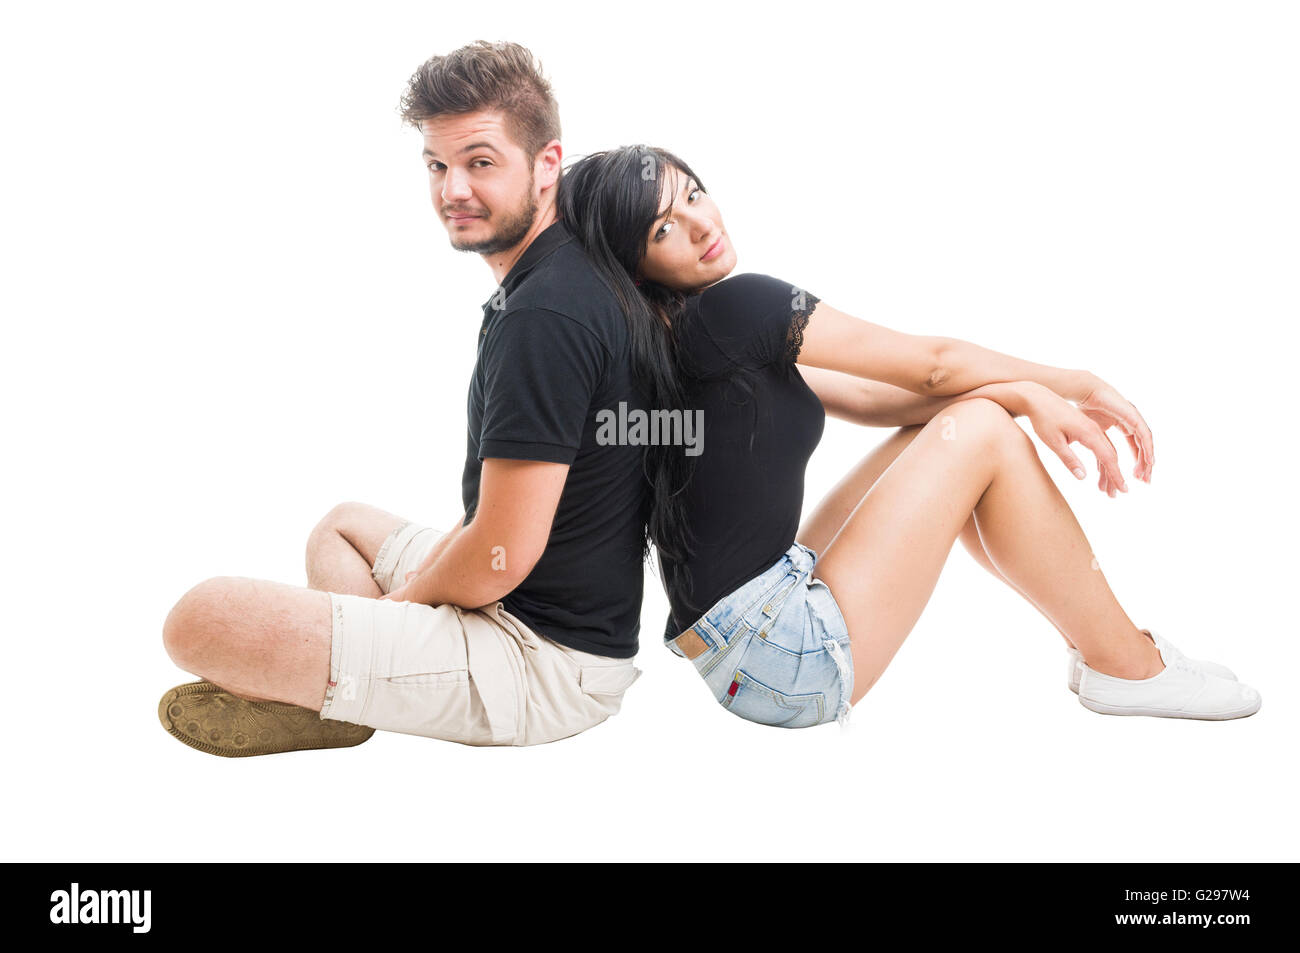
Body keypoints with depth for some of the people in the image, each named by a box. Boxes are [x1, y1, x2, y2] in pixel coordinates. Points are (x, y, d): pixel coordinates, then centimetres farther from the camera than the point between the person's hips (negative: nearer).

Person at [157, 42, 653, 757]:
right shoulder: (570, 279, 10)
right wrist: (428, 576, 11)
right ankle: (332, 689, 11)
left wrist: (406, 597, -5)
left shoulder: (541, 316, -24)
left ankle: (311, 701, 9)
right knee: (343, 524, 33)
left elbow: (502, 556, -25)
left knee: (201, 622, -19)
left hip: (544, 659, -11)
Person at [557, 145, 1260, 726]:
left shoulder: (700, 334, 11)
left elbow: (871, 398, 8)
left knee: (957, 412, 12)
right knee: (980, 429, -7)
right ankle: (1127, 667, 7)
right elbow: (932, 364, -8)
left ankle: (1090, 633, 19)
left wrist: (1025, 394, -3)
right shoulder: (732, 307, -16)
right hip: (771, 666, -9)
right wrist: (1073, 384, 6)